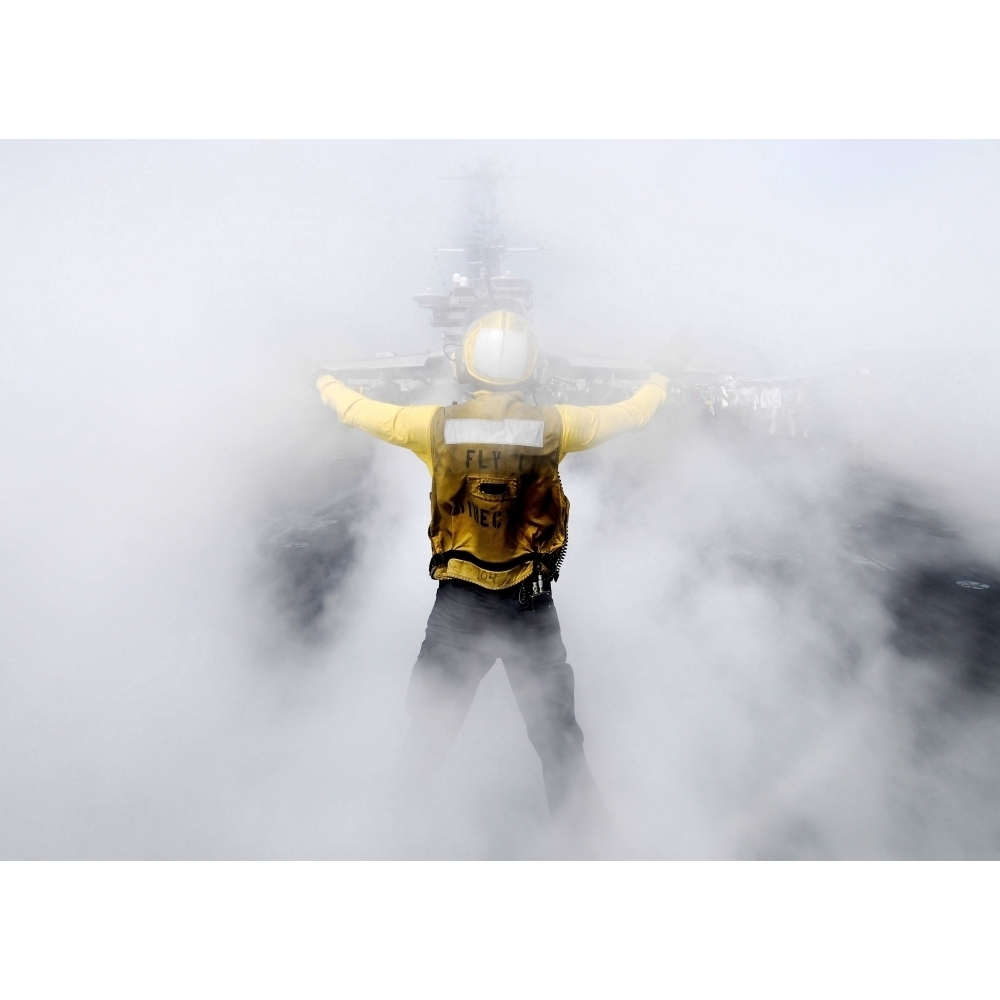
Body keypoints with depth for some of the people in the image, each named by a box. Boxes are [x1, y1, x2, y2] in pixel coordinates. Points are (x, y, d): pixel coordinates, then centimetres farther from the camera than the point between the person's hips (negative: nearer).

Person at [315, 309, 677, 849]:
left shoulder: (437, 425, -9)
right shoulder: (553, 426, -9)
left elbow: (361, 411, 9)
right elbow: (628, 414, 9)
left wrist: (327, 384, 31)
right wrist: (658, 386, 31)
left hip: (459, 603, 1)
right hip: (530, 605, 0)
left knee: (428, 730, 20)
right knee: (557, 732, 17)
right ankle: (582, 828, 34)